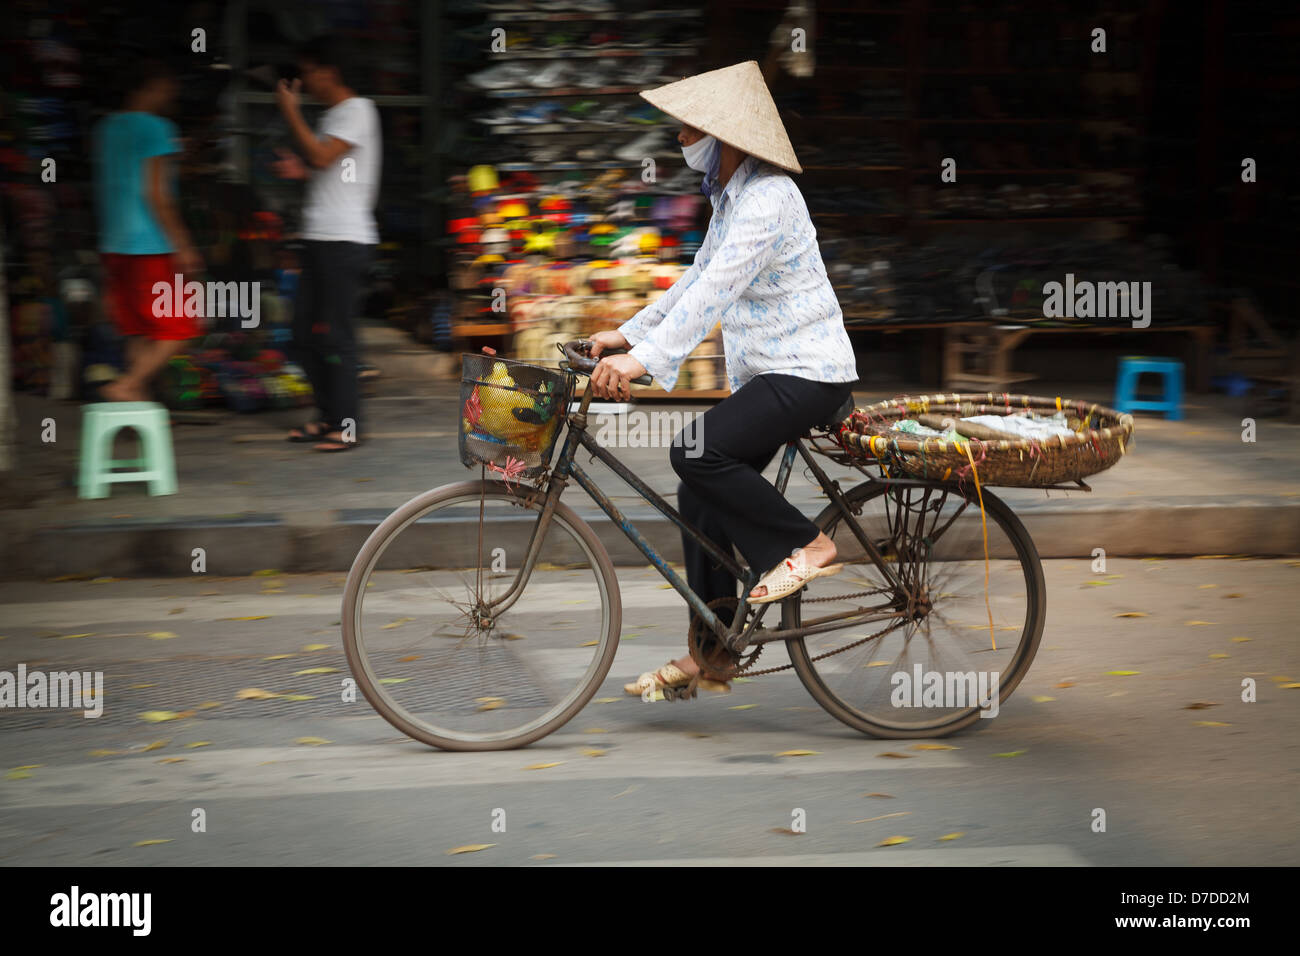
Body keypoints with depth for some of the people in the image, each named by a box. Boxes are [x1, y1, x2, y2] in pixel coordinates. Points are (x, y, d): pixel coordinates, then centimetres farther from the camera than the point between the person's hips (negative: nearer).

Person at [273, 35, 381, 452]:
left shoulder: (357, 110, -7)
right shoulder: (331, 116, 21)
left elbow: (322, 157, -19)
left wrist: (290, 111, -11)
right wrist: (299, 171, 13)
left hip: (345, 239, -10)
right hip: (319, 238, 10)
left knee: (335, 334, -9)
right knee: (305, 333, 10)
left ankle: (346, 425, -4)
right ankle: (330, 416, 18)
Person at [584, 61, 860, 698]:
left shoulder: (768, 198, -19)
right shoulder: (731, 195, 14)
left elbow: (719, 286, -30)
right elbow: (698, 280, 22)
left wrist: (645, 358, -37)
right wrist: (628, 333, 17)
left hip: (808, 373, -10)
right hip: (765, 373, 10)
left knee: (695, 451, -26)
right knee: (700, 498, 8)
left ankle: (804, 545, -11)